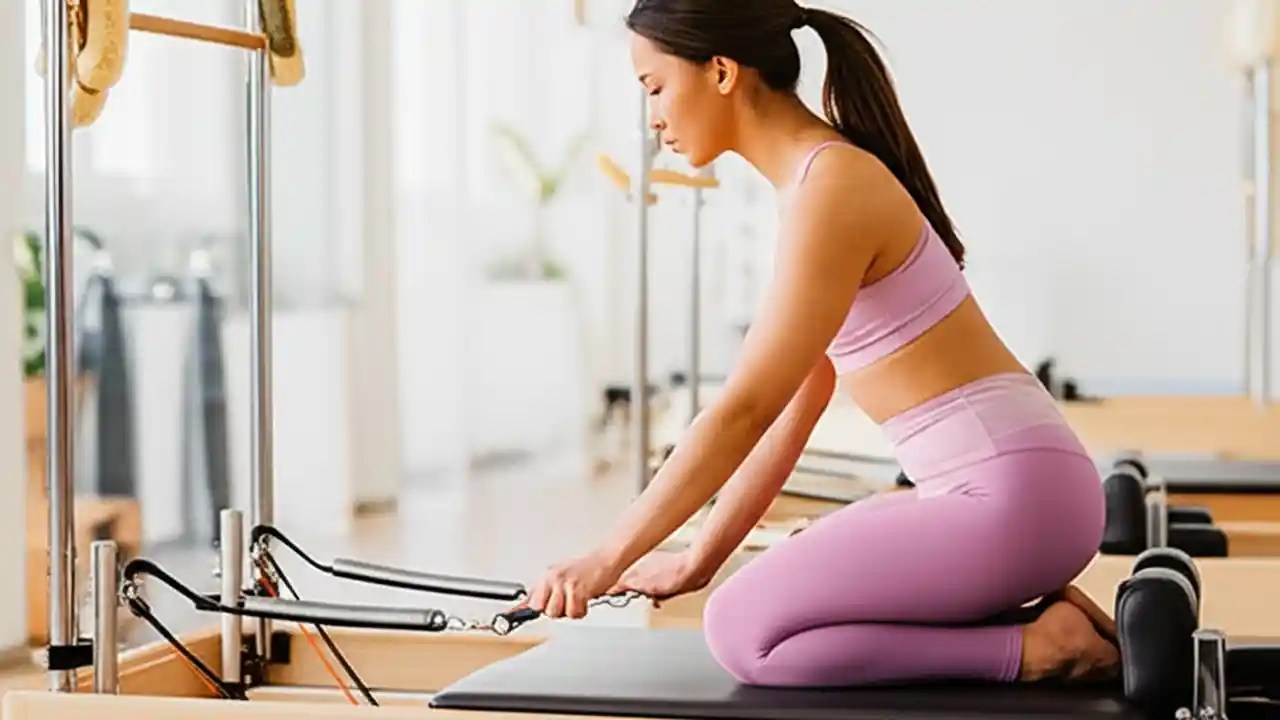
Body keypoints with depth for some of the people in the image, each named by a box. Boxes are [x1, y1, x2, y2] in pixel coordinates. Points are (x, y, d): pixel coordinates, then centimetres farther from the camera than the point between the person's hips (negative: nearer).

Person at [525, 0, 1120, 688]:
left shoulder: (831, 192, -17)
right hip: (1003, 486, 10)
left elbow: (745, 409, -19)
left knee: (743, 631, -9)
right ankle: (1032, 607, 13)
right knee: (790, 581, 22)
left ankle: (1033, 646, -6)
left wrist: (606, 560, -14)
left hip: (1014, 496, -10)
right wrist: (700, 558, 19)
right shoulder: (822, 178, 13)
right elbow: (792, 408, 17)